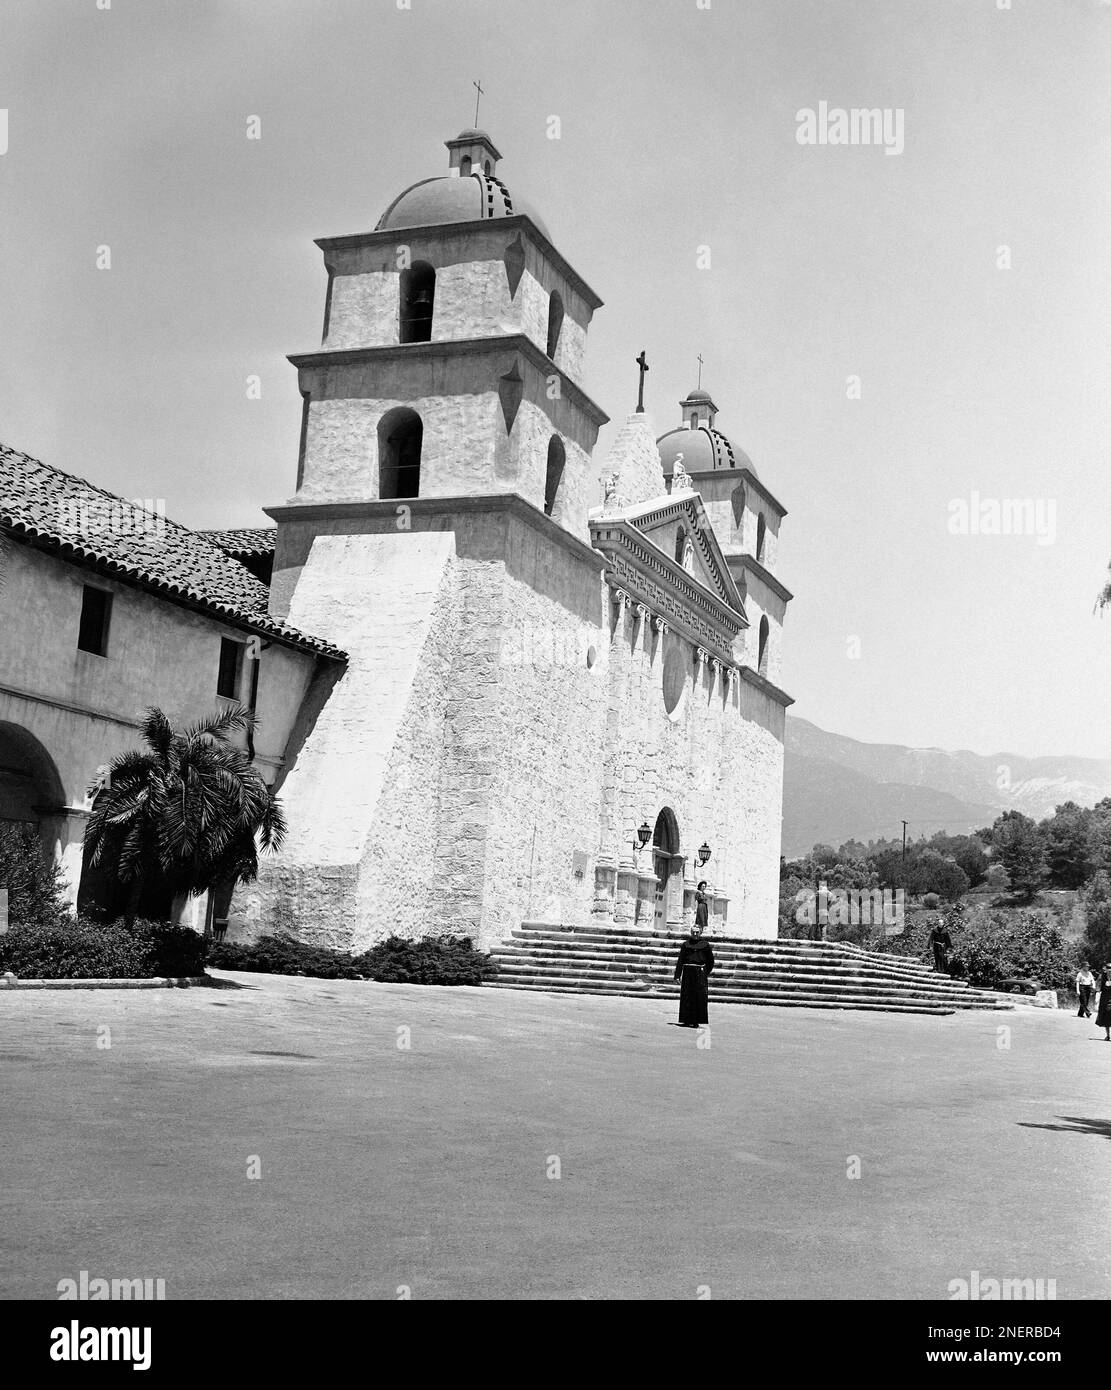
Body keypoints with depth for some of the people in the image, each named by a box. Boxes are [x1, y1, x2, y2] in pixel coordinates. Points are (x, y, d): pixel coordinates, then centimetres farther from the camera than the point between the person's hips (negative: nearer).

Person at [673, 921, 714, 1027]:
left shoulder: (705, 945, 4)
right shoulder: (685, 944, 6)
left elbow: (711, 961, 12)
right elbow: (680, 961, 4)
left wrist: (706, 973, 6)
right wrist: (677, 975, -2)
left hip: (700, 974, -1)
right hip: (688, 973, 1)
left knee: (699, 997, -4)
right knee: (687, 997, 3)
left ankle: (696, 1021, 2)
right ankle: (687, 1020, 11)